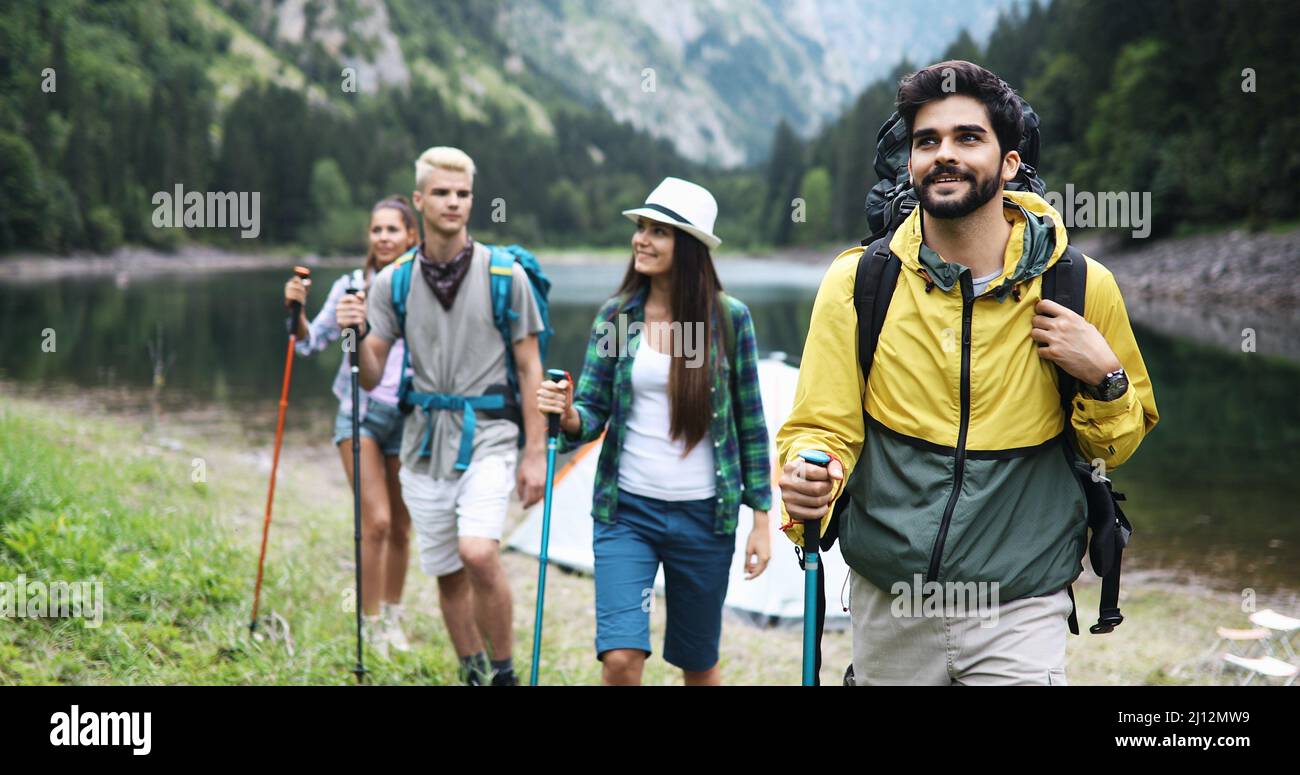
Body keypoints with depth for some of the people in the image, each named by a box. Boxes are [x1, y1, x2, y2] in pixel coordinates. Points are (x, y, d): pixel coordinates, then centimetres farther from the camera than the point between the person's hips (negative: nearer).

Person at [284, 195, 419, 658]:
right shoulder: (351, 287, 1)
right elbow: (312, 343, 5)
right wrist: (298, 311, -11)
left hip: (410, 415, 1)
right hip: (360, 411, -1)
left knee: (401, 527, 10)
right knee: (375, 521, -12)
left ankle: (394, 616, 29)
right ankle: (371, 625, 1)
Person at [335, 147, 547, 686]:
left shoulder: (505, 276, -2)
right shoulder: (393, 282, 4)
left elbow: (529, 368, 0)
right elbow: (371, 377, 6)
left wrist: (535, 453, -5)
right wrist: (358, 335, -16)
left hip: (488, 437, -3)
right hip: (424, 442, 4)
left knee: (478, 553, -23)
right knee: (448, 575, 9)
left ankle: (504, 671, -4)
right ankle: (475, 675, 27)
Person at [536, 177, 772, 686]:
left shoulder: (729, 318, -4)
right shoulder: (615, 315, 0)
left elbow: (750, 423, 1)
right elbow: (594, 410, 1)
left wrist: (761, 517, 0)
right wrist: (570, 418, -23)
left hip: (704, 516, 0)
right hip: (627, 510, 1)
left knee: (699, 666, 13)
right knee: (621, 659, -14)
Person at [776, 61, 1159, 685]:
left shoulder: (1082, 289, -4)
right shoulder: (855, 283, -4)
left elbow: (1118, 446, 9)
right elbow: (822, 427, -3)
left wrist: (1104, 378, -12)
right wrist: (807, 484, -25)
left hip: (1021, 613, -1)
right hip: (885, 605, 2)